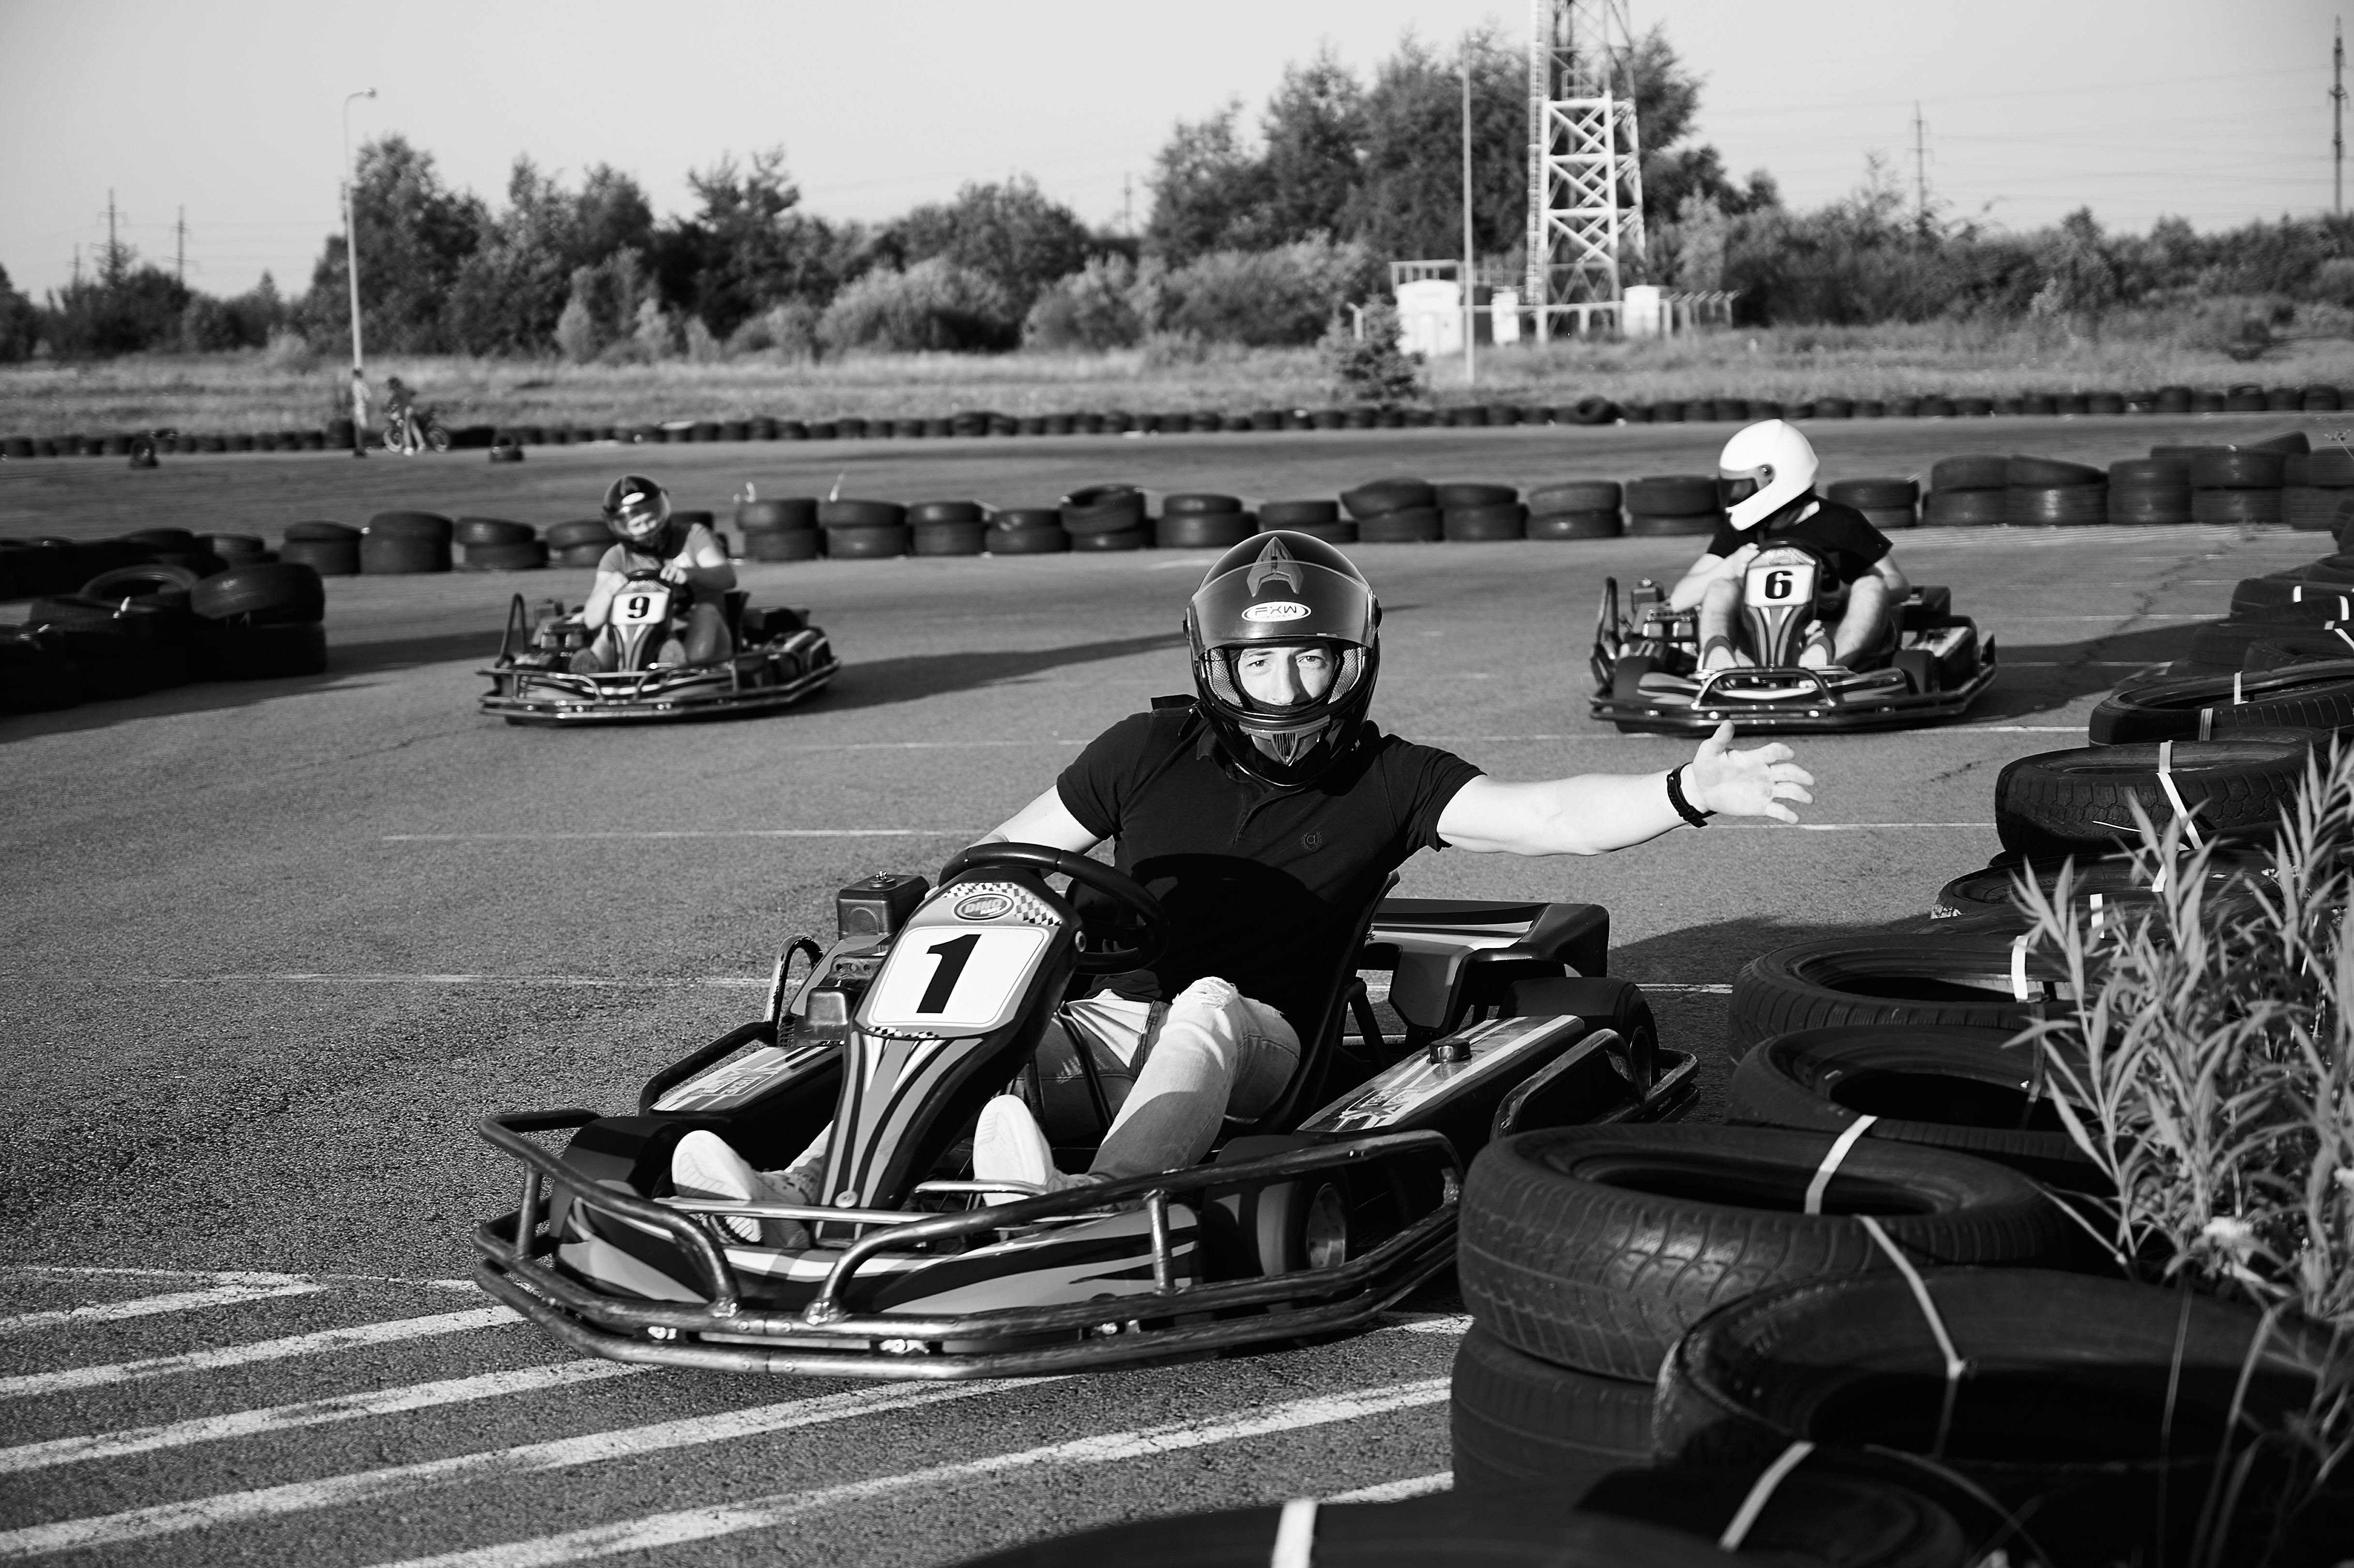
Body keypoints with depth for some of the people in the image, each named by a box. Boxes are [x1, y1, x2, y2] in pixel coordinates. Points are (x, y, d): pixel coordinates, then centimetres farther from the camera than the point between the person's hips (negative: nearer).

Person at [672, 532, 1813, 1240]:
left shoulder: (1386, 783, 3)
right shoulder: (1152, 752, 11)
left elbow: (1546, 817, -11)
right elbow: (1012, 849, 20)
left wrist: (1685, 793, -27)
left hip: (1248, 1050, -3)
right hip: (1102, 1022, 3)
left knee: (1206, 999, -37)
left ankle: (1091, 1205, -65)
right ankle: (797, 1199, -46)